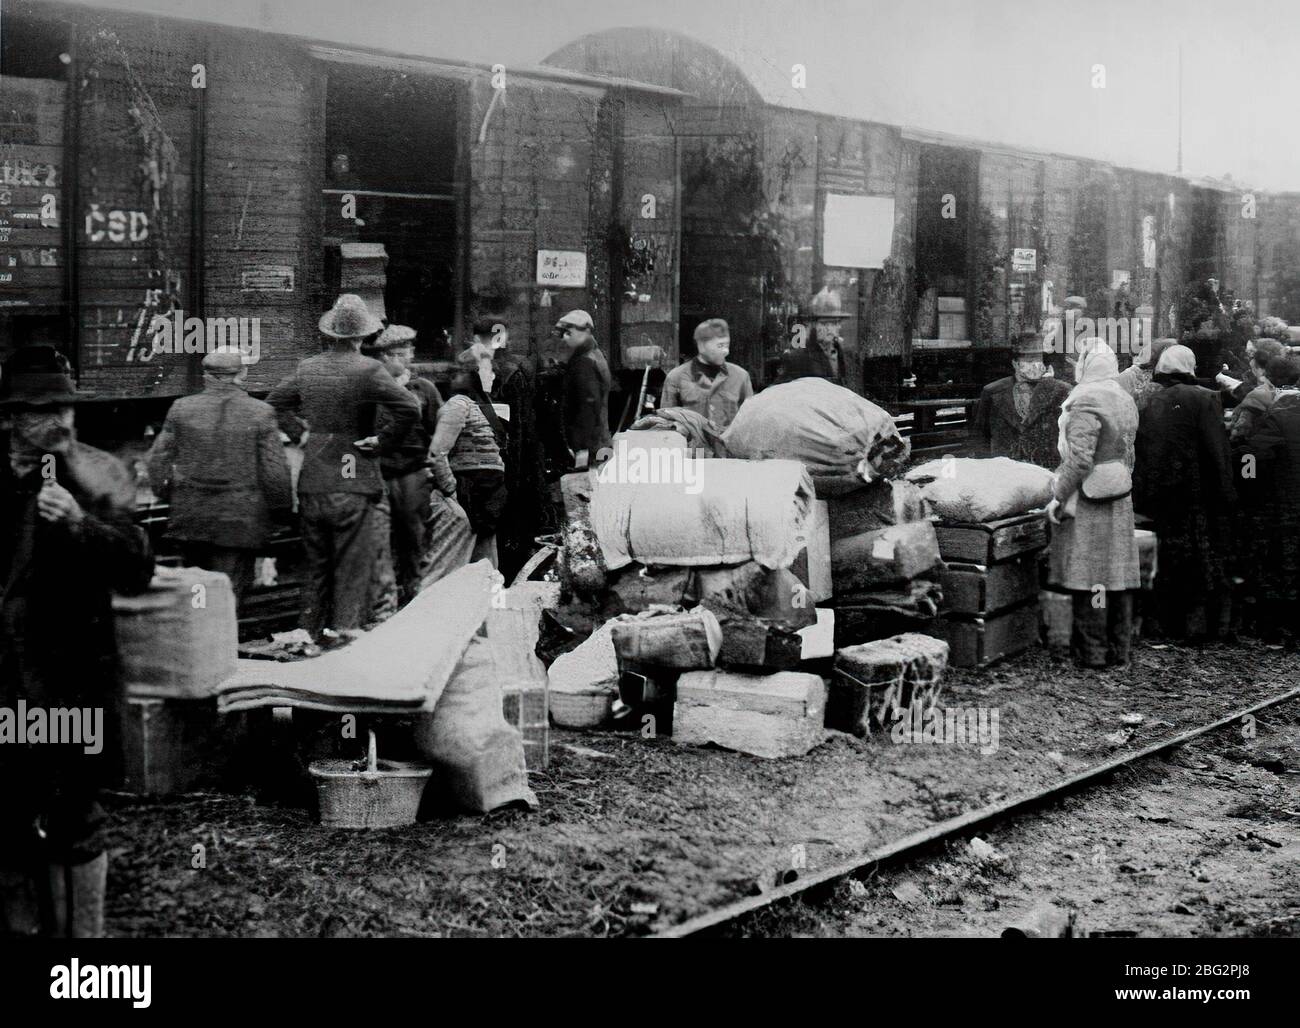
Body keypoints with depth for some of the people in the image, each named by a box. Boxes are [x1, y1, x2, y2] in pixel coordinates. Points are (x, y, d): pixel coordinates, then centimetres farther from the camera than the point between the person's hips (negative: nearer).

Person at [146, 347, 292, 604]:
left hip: (190, 516, 3)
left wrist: (168, 495, 19)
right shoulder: (261, 413, -6)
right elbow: (275, 470, -7)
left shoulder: (181, 408, 1)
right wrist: (281, 510, 6)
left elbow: (158, 459, 5)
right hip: (240, 522, -3)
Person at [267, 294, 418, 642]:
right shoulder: (367, 370, -12)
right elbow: (409, 409, -20)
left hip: (310, 483, 5)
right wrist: (383, 443, -10)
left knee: (316, 564, 16)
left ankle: (311, 634, 23)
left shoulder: (307, 368, 6)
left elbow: (275, 402, 21)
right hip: (351, 483, -5)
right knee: (352, 565, 2)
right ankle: (344, 633, 2)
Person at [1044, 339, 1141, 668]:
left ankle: (1092, 651, 1)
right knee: (1118, 574, 11)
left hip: (1088, 502, -8)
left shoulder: (1086, 402, -15)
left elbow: (1079, 458, -21)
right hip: (1120, 501, 9)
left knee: (1089, 578, -3)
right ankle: (1119, 649, 18)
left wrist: (1059, 495, -14)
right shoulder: (1125, 400, 12)